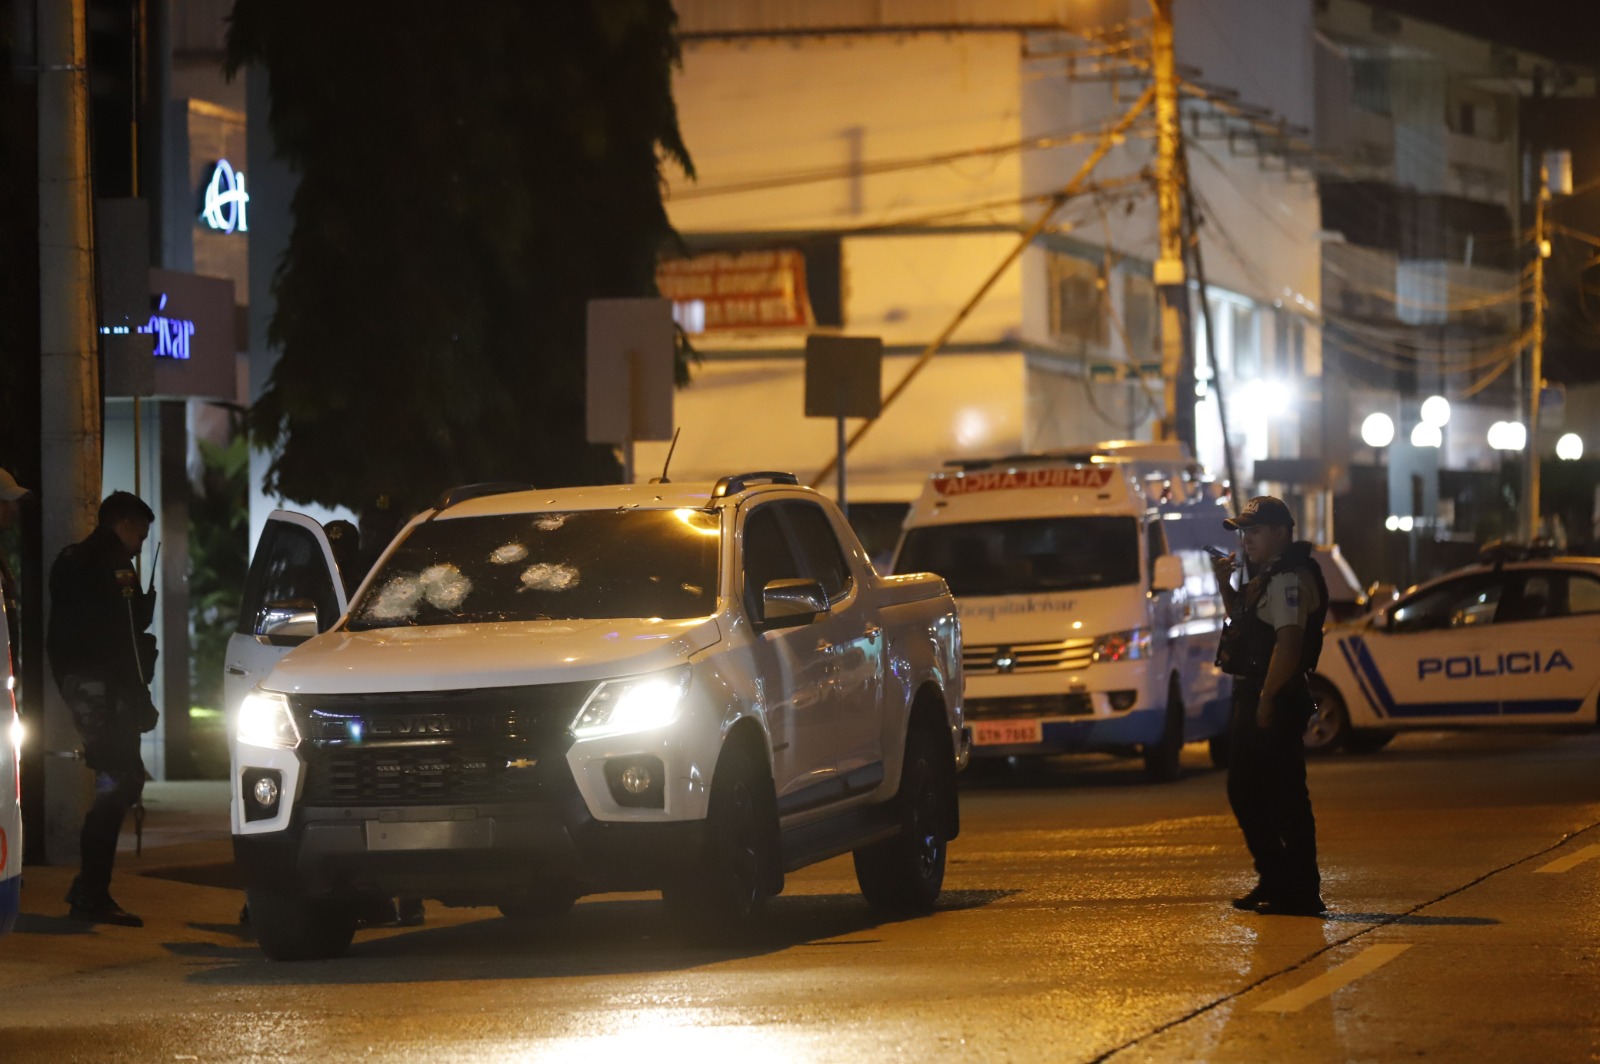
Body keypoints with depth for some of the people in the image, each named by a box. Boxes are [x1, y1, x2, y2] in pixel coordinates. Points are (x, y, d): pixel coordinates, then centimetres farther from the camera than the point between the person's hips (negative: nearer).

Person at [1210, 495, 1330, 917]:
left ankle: (1301, 892, -4)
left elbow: (1288, 640, -24)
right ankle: (1274, 881, 24)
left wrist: (1267, 699, -26)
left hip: (1275, 702, -11)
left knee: (1285, 797, -7)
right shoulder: (1269, 577, 18)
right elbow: (1242, 621, 32)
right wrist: (1225, 584, 17)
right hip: (1252, 696, 11)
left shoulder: (1290, 578, -16)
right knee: (1245, 792, 16)